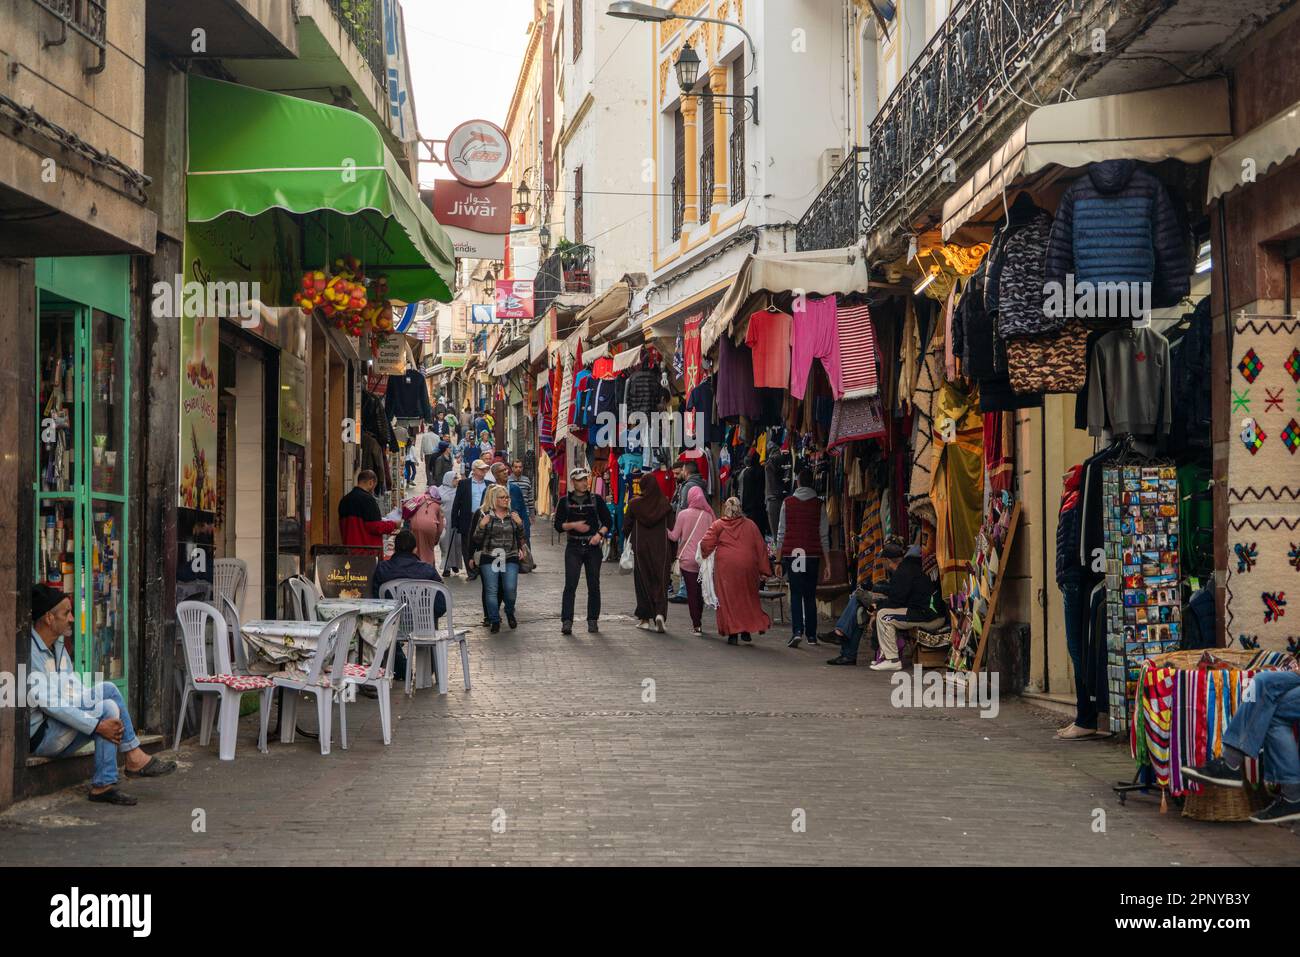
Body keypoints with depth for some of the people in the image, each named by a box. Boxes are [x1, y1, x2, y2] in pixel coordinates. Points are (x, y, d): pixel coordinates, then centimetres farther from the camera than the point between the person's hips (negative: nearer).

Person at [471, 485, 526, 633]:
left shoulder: (513, 515, 10)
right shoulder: (485, 515, 2)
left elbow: (521, 538, 12)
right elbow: (477, 540, 0)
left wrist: (520, 524, -5)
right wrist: (482, 526, -17)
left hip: (510, 558, 1)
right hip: (489, 558, -1)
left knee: (510, 589, -8)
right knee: (491, 590, -3)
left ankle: (510, 613, 21)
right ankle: (495, 621, 8)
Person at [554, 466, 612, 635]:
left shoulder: (596, 499, 5)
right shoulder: (565, 502, 4)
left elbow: (607, 521, 5)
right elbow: (558, 525, 3)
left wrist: (600, 534, -12)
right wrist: (573, 525, -13)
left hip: (593, 546, 1)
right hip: (573, 547, -1)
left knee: (594, 585, 4)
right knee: (570, 584, -10)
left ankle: (593, 620, 13)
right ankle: (566, 621, -11)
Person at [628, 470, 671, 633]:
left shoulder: (635, 503, -6)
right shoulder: (664, 503, -4)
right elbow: (671, 527, -1)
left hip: (641, 547, 0)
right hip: (660, 547, 0)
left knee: (643, 580, 10)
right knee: (660, 580, 4)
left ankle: (645, 617, 12)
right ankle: (660, 612, -17)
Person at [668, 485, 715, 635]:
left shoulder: (683, 514, -8)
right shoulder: (708, 515, -2)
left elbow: (674, 536, -3)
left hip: (687, 558, -2)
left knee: (691, 591, 2)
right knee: (700, 591, 16)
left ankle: (696, 625, -2)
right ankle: (699, 622, 24)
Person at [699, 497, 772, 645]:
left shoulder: (718, 525, 2)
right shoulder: (751, 526, 8)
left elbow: (706, 544, -4)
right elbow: (761, 548, 7)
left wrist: (704, 555, 19)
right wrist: (764, 570, 10)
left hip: (725, 566, -2)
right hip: (748, 566, 2)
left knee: (728, 599, 3)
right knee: (748, 598, 15)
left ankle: (732, 633, -1)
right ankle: (746, 630, 10)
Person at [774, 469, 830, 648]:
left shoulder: (788, 503, 2)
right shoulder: (818, 505, 2)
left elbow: (781, 532, 4)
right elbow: (824, 534, 3)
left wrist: (778, 559, 9)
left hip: (791, 554, -1)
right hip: (813, 555, 1)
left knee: (795, 595, 0)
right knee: (810, 596, 9)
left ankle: (797, 631, -16)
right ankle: (811, 635, 11)